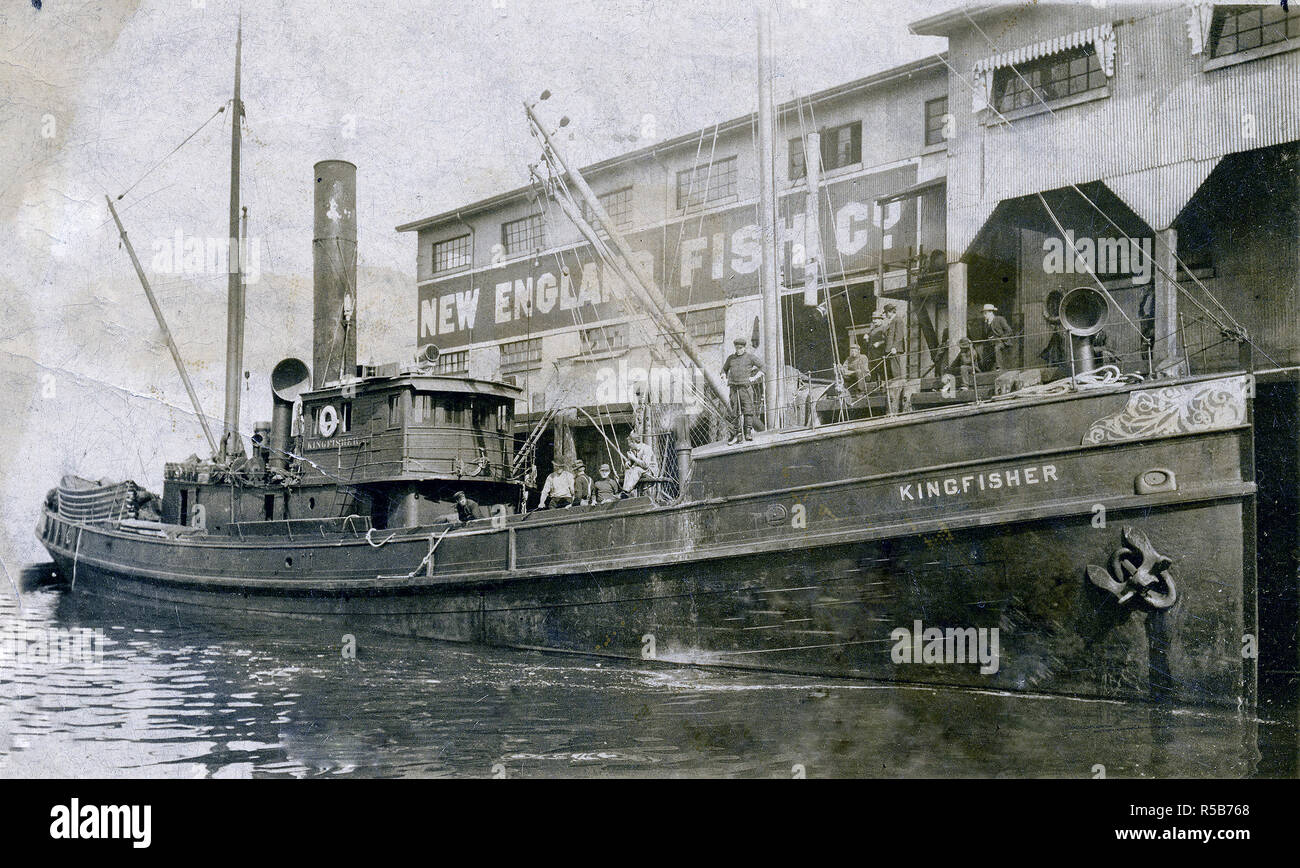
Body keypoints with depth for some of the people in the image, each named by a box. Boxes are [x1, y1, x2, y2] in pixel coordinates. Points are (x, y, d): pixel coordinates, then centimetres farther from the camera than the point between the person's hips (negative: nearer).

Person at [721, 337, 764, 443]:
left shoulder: (750, 356, 5)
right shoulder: (731, 358, 16)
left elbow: (762, 367, 6)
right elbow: (724, 369, 32)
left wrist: (755, 377, -3)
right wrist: (725, 377, 15)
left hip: (746, 387, -4)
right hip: (734, 388, 4)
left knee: (748, 409, -9)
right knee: (734, 411, 2)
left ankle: (748, 432, -5)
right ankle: (737, 433, 5)